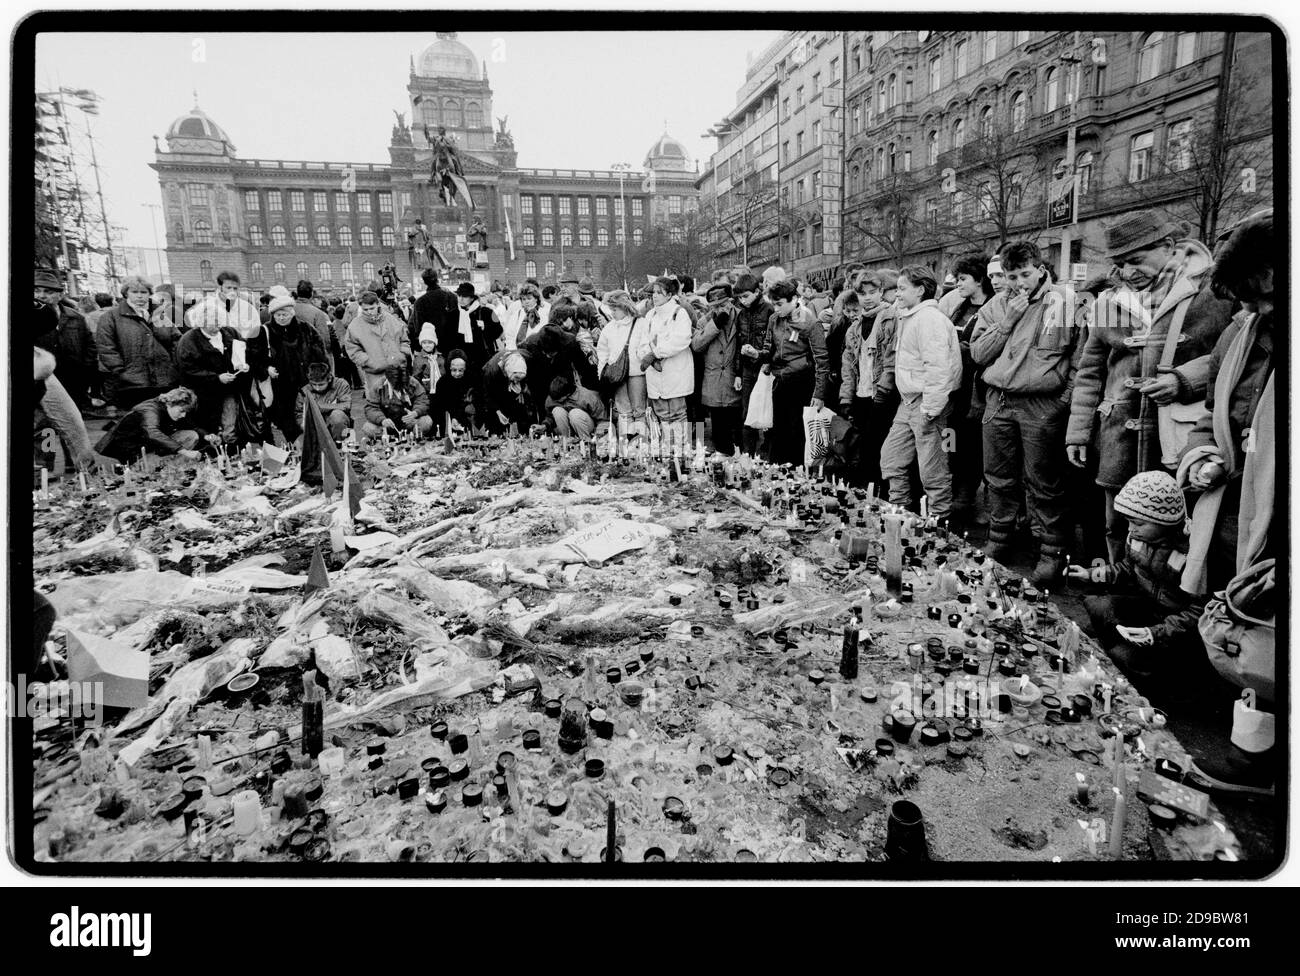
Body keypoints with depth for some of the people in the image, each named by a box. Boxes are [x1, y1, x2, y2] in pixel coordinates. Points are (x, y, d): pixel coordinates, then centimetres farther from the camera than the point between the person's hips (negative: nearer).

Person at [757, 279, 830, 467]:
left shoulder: (809, 322, -10)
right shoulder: (774, 319, 7)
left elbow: (822, 360, -9)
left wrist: (818, 394, -13)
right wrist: (757, 354, -8)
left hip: (801, 384, -5)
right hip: (779, 382, 6)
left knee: (796, 434, -3)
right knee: (778, 432, 9)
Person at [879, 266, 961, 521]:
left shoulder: (930, 318, -14)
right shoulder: (908, 317, 17)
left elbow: (937, 366, -22)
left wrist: (929, 409, -24)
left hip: (926, 402, -10)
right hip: (907, 402, 10)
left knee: (933, 470, -2)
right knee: (890, 458, 13)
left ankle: (940, 520, 9)